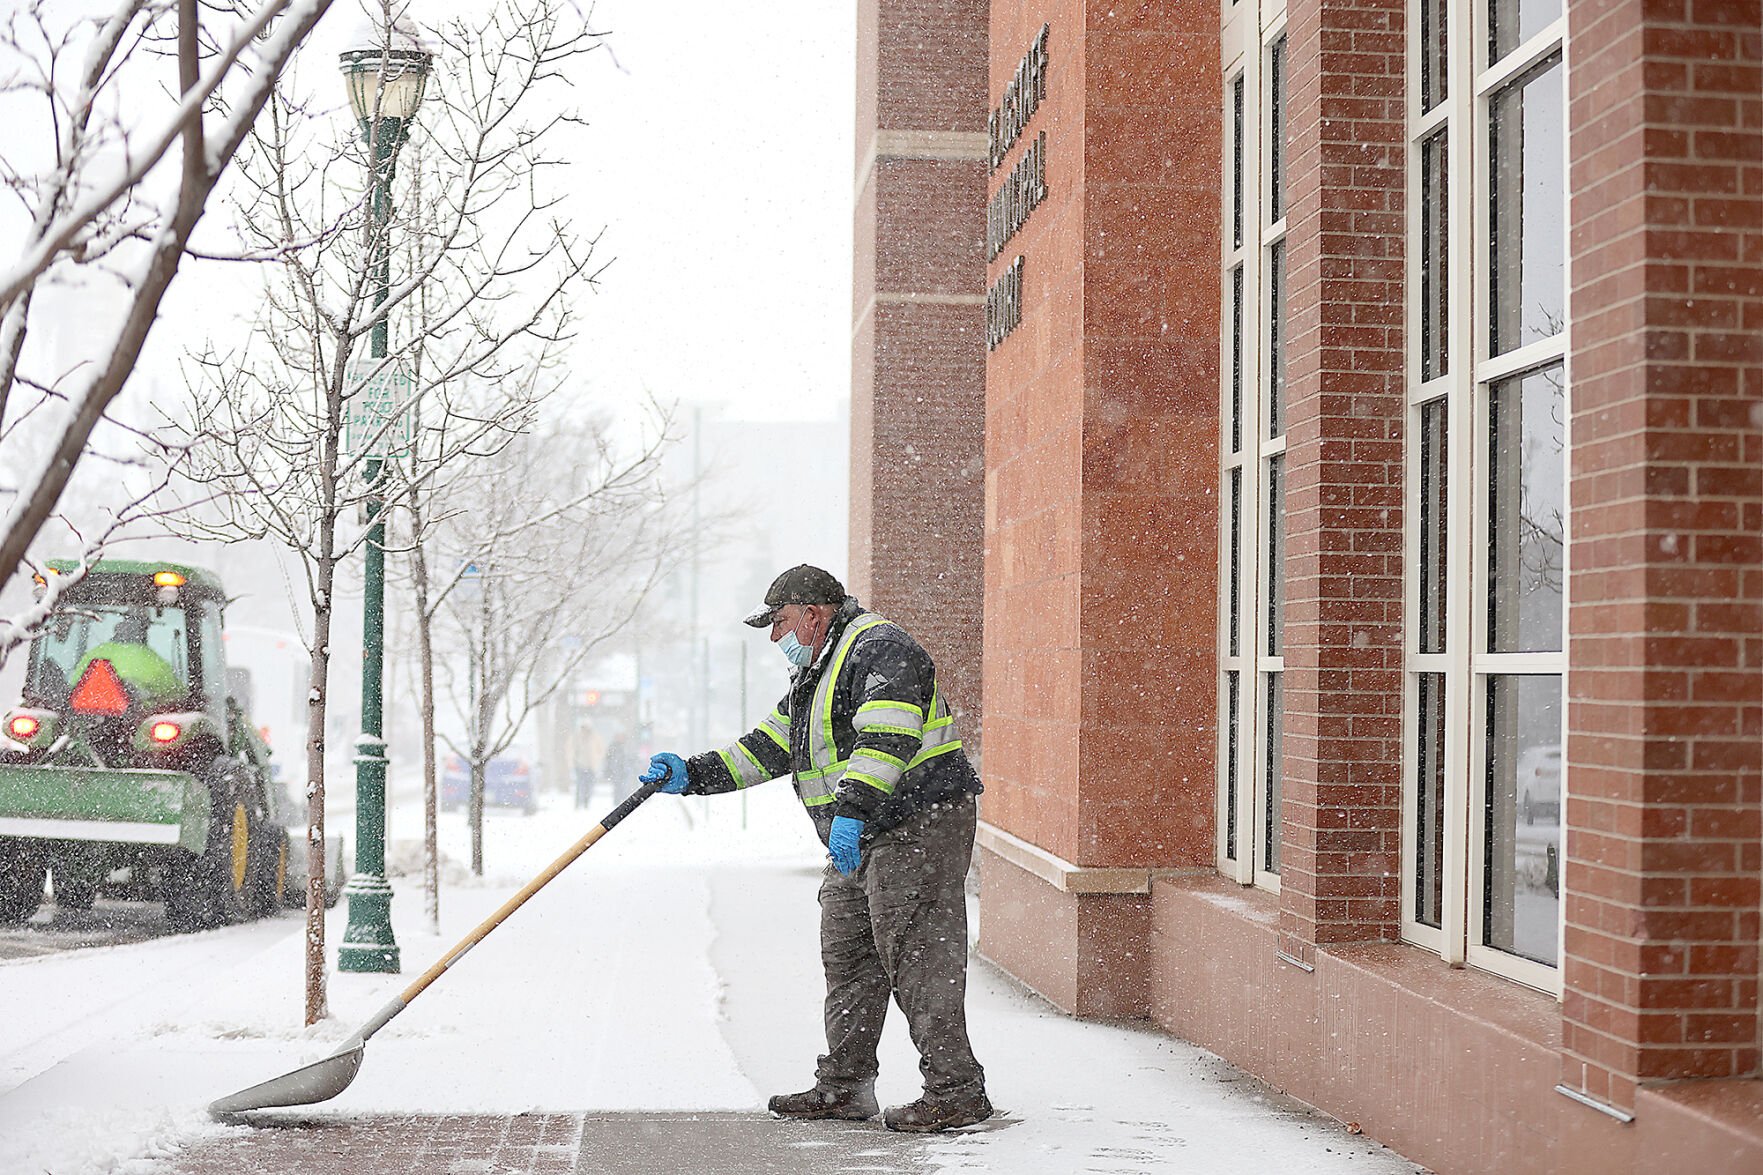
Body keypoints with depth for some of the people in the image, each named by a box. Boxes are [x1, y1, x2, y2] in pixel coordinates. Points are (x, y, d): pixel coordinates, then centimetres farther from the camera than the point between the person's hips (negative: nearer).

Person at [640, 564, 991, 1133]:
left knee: (917, 960, -12)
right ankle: (845, 1086, 21)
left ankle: (957, 1091, -9)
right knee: (846, 958, 13)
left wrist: (851, 808, -33)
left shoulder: (879, 649, -11)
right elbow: (764, 749, 20)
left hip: (919, 828, -11)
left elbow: (886, 736, -24)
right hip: (859, 843, 11)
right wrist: (690, 775, 11)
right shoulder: (812, 677, 23)